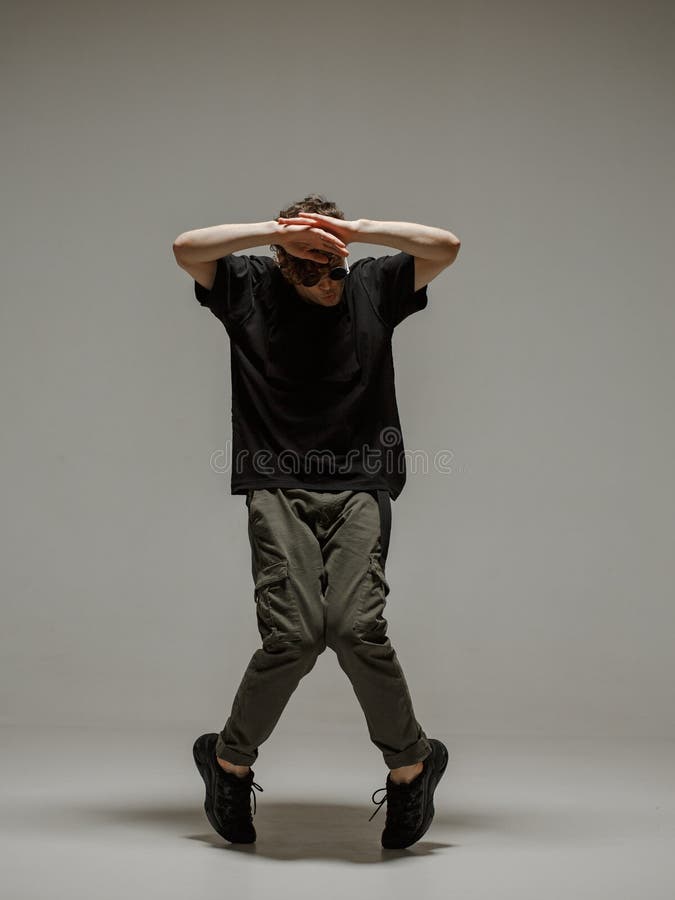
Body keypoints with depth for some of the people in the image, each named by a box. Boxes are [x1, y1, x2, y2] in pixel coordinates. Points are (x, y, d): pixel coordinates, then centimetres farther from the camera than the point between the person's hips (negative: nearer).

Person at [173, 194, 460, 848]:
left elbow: (445, 246, 4)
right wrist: (276, 230, -9)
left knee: (358, 629, -18)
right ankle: (231, 759, 10)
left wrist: (357, 229, -5)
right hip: (278, 489, 0)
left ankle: (410, 763, 6)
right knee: (293, 635, -17)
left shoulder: (374, 285, 12)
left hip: (360, 488, 1)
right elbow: (186, 248, -2)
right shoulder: (249, 289, 10)